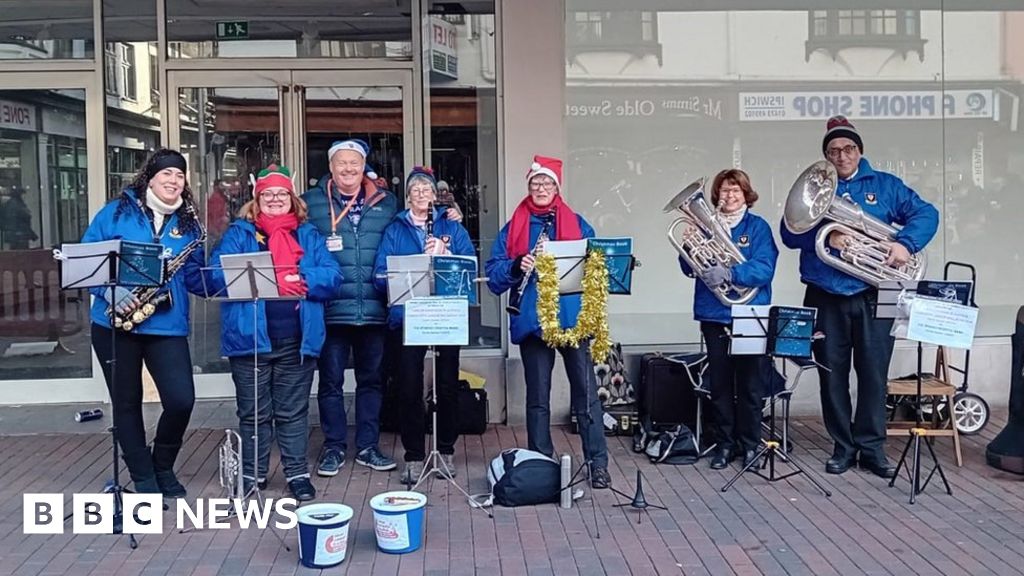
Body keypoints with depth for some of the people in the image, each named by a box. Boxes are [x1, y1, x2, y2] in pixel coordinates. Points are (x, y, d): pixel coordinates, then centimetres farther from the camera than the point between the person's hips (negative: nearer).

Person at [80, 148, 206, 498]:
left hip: (167, 325, 1)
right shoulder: (116, 212, 2)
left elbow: (194, 278, 7)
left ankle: (163, 466, 18)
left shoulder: (188, 224, 9)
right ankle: (143, 478, 21)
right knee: (126, 402, 7)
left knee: (182, 399, -10)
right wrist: (109, 290, -15)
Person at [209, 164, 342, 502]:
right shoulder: (239, 233, 7)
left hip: (297, 339, 1)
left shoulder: (308, 235, 11)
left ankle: (297, 474, 18)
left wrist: (299, 278, -19)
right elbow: (220, 274, -9)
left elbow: (331, 277, -2)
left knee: (293, 411, 9)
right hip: (250, 337, -1)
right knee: (254, 412, 9)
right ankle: (252, 475, 22)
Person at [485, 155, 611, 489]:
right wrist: (518, 266, -16)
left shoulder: (577, 224, 10)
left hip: (573, 317, -1)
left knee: (586, 391, -3)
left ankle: (598, 464, 4)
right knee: (537, 396, 8)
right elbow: (493, 276, 4)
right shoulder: (513, 228, 10)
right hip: (532, 320, 1)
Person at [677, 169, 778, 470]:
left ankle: (750, 445, 17)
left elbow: (764, 270, -13)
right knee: (720, 384, 8)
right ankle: (723, 444, 19)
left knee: (750, 385, 4)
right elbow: (689, 268, 7)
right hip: (714, 314, 2)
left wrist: (729, 273, -27)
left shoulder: (758, 227, 0)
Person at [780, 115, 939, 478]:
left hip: (872, 296, 0)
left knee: (874, 373, 1)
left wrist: (906, 243, -17)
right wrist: (826, 237, -19)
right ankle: (843, 446, 17)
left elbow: (926, 213, 2)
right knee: (832, 374, 6)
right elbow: (790, 234, -2)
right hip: (825, 298, 1)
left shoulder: (885, 186, 9)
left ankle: (872, 448, 12)